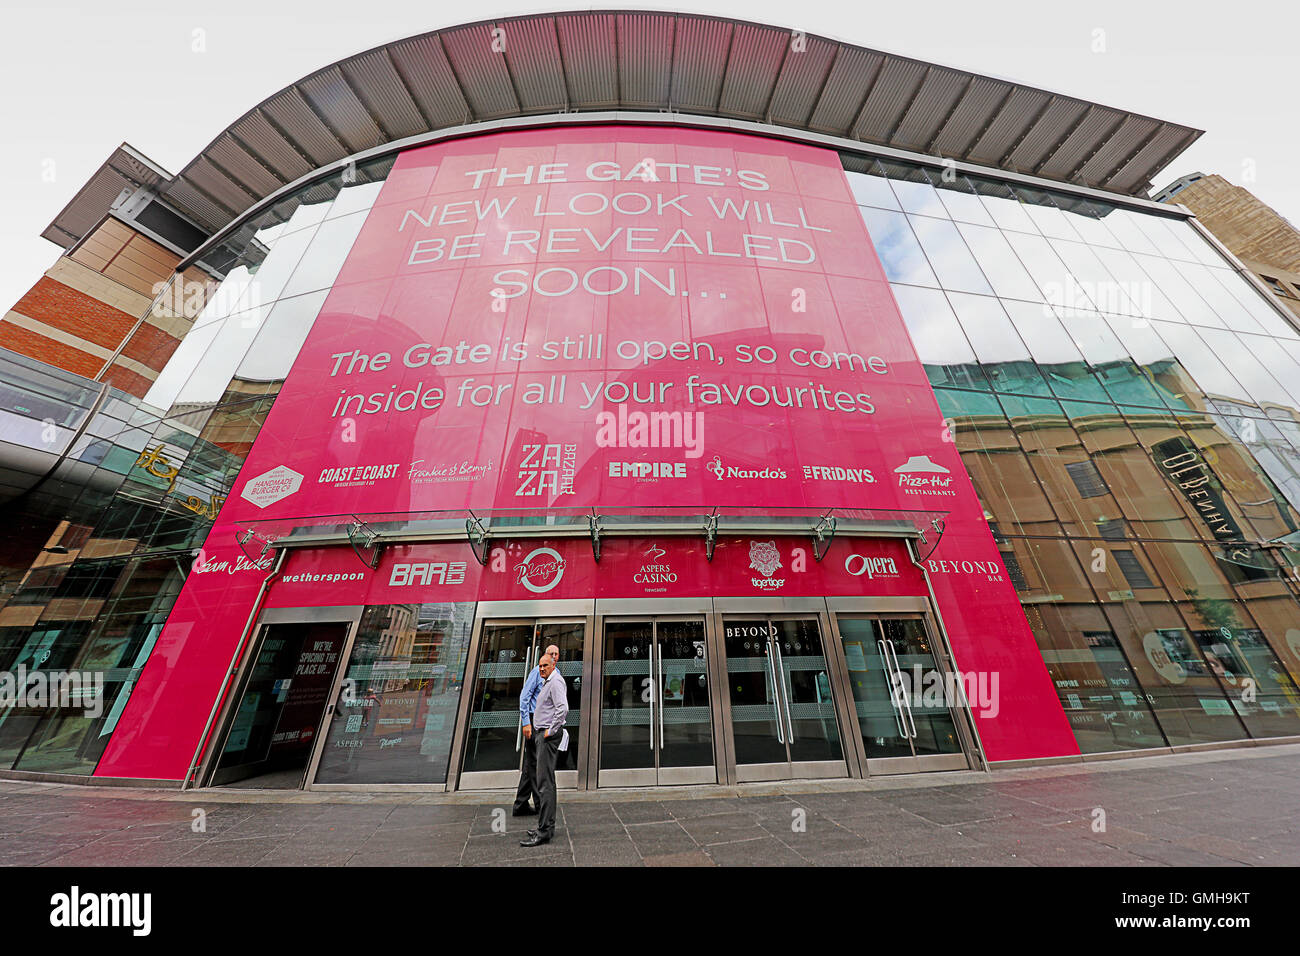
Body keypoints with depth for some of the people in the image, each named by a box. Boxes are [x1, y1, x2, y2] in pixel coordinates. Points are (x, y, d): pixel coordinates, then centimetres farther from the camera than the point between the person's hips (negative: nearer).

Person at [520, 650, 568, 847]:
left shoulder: (556, 682, -14)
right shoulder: (547, 682, 17)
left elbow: (563, 709, -26)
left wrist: (551, 730, -20)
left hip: (549, 736, -10)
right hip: (541, 735, 10)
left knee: (545, 781, -8)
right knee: (544, 780, 14)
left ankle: (544, 831, -4)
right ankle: (547, 825, 23)